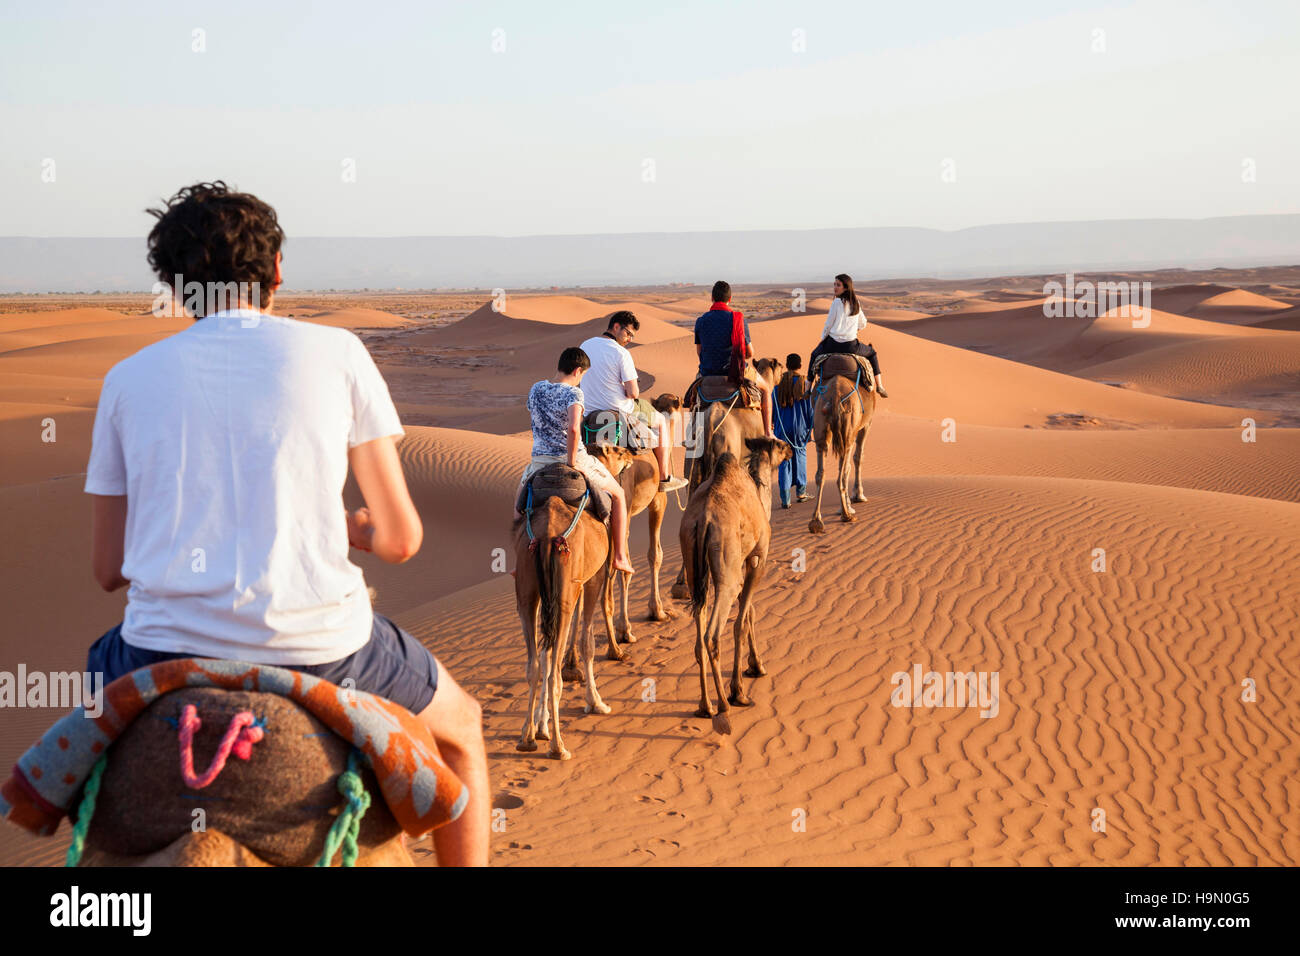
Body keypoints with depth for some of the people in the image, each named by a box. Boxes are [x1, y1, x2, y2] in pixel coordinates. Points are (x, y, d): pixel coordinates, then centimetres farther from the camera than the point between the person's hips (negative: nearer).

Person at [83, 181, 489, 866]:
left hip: (170, 655, 2)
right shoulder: (335, 353, 3)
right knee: (461, 727, 29)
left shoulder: (128, 379, 9)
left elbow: (108, 570, 13)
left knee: (98, 672, 40)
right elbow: (400, 540, 3)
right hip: (319, 651, -2)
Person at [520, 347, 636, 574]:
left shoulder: (535, 390, 4)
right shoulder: (573, 393, -16)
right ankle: (620, 556, 15)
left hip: (540, 461, 5)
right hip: (575, 458, -5)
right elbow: (574, 429, -32)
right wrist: (572, 461, -19)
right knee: (618, 495, 19)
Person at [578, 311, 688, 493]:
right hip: (619, 412, -7)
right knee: (662, 421, 18)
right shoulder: (622, 353, -19)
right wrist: (631, 393, 4)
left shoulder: (585, 346, 2)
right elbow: (633, 393, -21)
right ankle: (665, 478, 19)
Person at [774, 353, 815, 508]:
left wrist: (773, 426, 13)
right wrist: (810, 427, 8)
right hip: (800, 427, 0)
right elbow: (809, 408, -2)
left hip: (782, 427, 1)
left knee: (784, 461, 2)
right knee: (800, 456, 17)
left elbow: (774, 407, 3)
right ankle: (800, 492, 26)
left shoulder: (779, 384, -3)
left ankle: (785, 498, -6)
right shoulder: (805, 383, -6)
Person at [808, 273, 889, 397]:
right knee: (872, 353, 30)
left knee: (814, 355, 26)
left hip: (833, 344, -3)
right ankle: (879, 386, 18)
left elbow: (828, 324, -4)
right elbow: (863, 324, 18)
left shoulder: (837, 302, -9)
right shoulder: (856, 303, 7)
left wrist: (823, 339, 11)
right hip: (851, 345, 3)